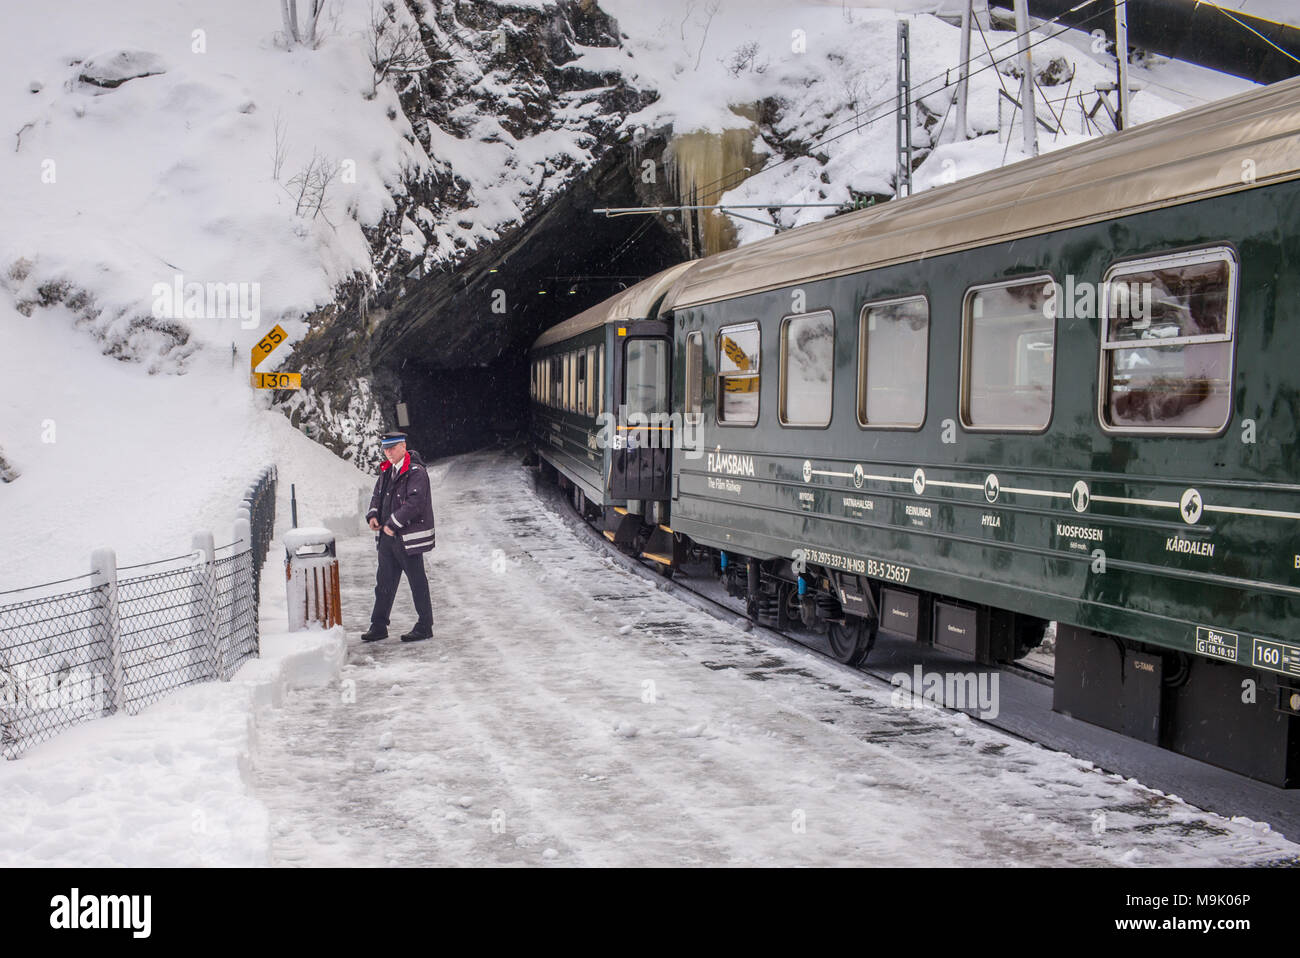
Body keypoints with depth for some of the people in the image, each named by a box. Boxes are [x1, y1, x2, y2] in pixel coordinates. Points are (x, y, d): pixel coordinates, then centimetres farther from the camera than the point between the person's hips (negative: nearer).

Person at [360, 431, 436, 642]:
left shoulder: (416, 472, -14)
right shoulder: (387, 471, 12)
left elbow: (415, 503, -22)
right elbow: (378, 495, 21)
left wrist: (393, 524, -19)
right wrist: (373, 515, 1)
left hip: (408, 537, -8)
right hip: (388, 537, 8)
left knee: (417, 582, 2)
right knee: (384, 582, 11)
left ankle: (425, 627, 12)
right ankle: (379, 627, 17)